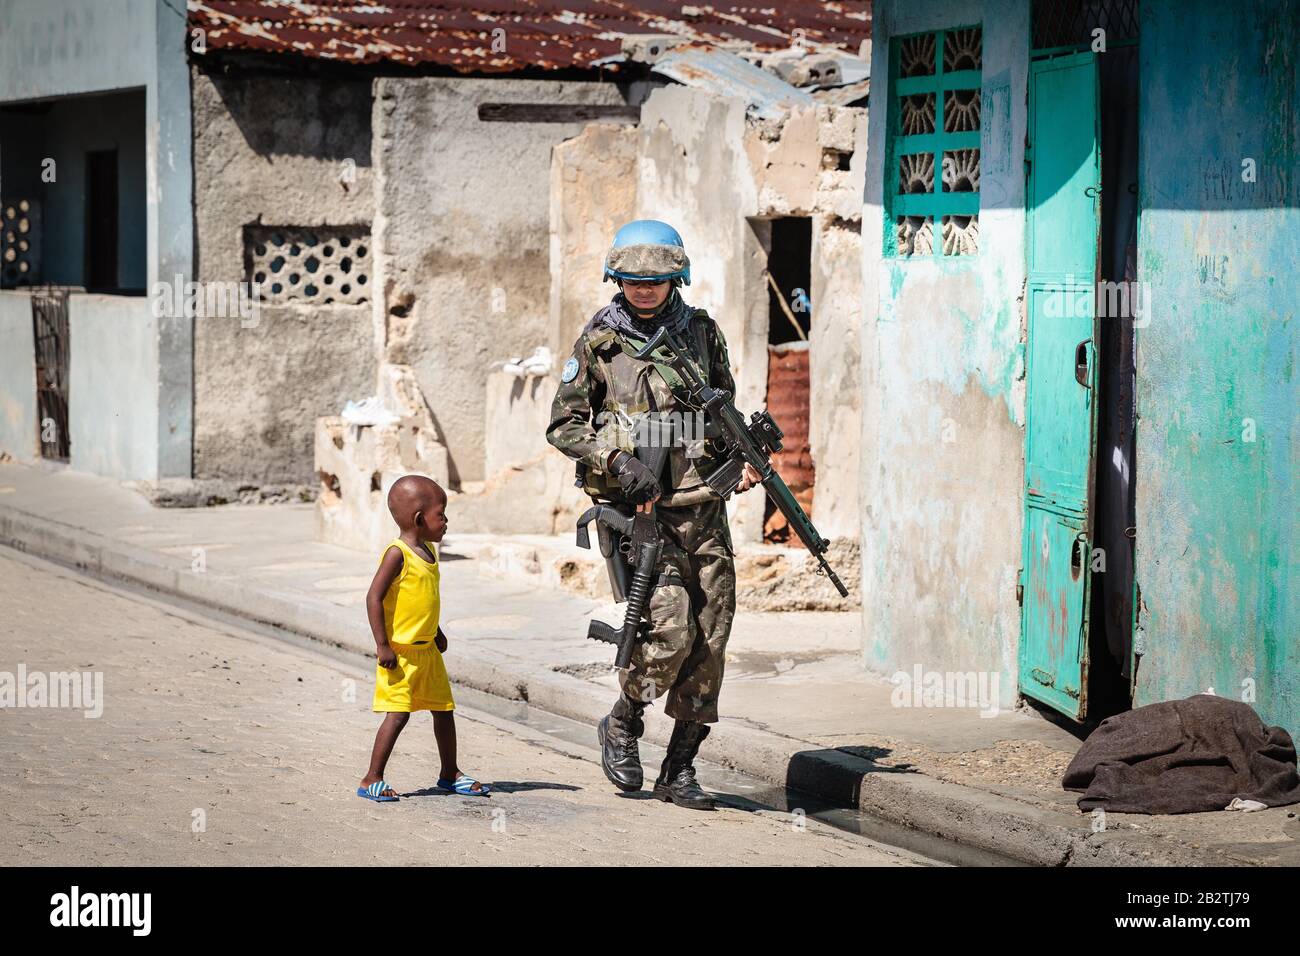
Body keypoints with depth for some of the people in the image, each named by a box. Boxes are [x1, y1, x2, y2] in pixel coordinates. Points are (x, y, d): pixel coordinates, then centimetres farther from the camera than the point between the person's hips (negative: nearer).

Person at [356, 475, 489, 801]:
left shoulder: (427, 550, 11)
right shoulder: (398, 553, -16)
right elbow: (374, 597, -19)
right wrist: (382, 645, -21)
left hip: (427, 650, 9)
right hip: (400, 652, -9)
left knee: (444, 710, 13)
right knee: (398, 714, -11)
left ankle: (449, 774, 27)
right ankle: (372, 780, -3)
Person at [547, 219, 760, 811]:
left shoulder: (702, 333, 9)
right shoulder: (598, 341, 0)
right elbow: (562, 425, 3)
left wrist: (743, 457, 2)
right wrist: (617, 459, -12)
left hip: (702, 507, 4)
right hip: (635, 507, -4)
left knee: (709, 639, 1)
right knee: (670, 625, -19)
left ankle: (679, 771, 11)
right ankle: (622, 726, 8)